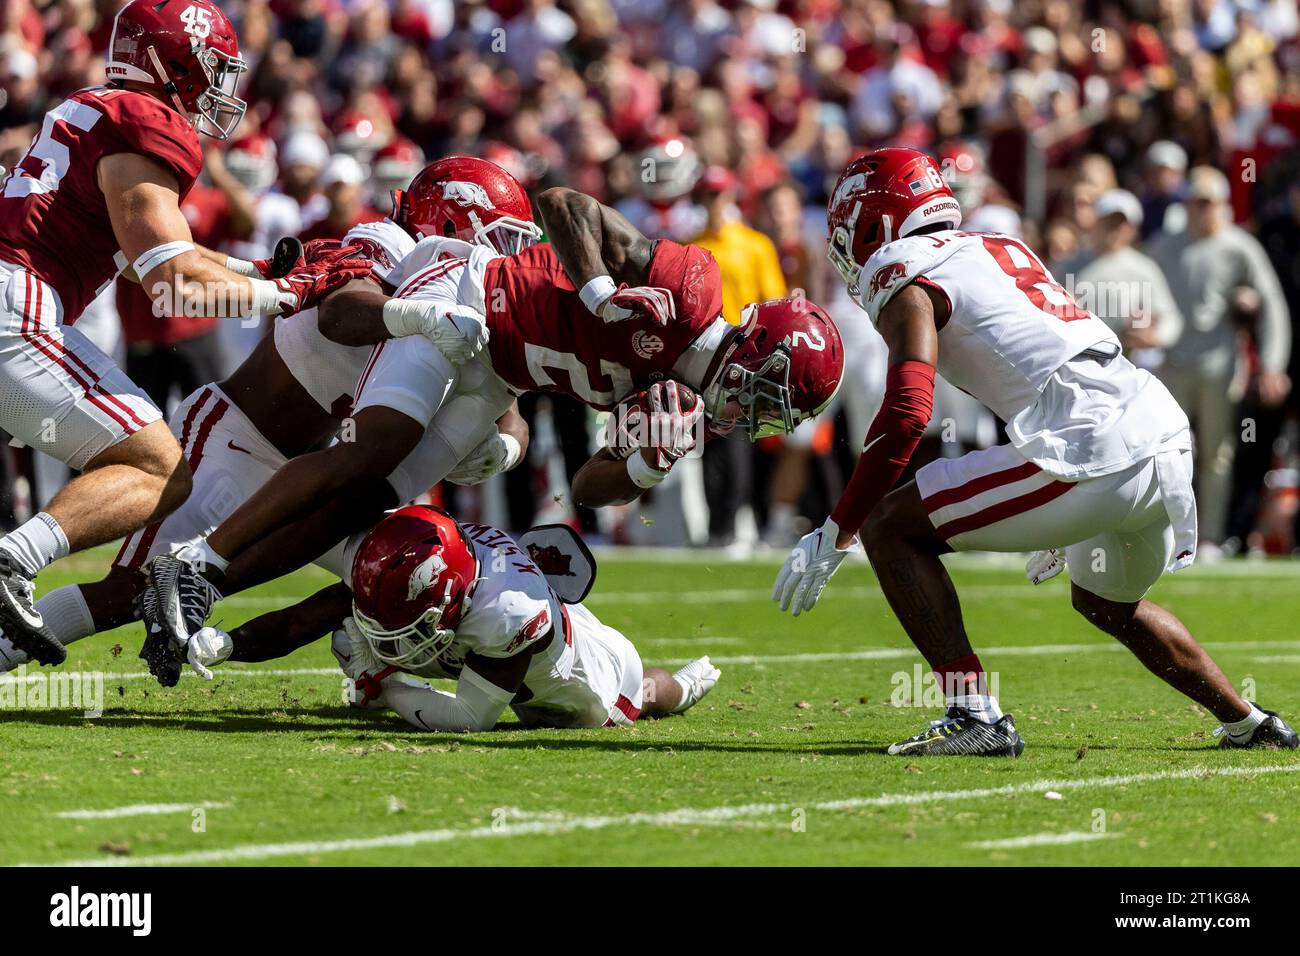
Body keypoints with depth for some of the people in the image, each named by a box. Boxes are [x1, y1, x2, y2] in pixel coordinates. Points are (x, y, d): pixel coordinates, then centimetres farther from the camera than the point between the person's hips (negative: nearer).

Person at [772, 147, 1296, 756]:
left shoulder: (904, 277, 3)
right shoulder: (1002, 250, 28)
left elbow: (906, 414, -12)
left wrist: (833, 537, -7)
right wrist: (1061, 528, 45)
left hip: (1094, 452, -9)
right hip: (1168, 437, 9)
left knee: (889, 527, -1)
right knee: (1107, 602, 36)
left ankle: (976, 717, -9)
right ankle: (1250, 725, 42)